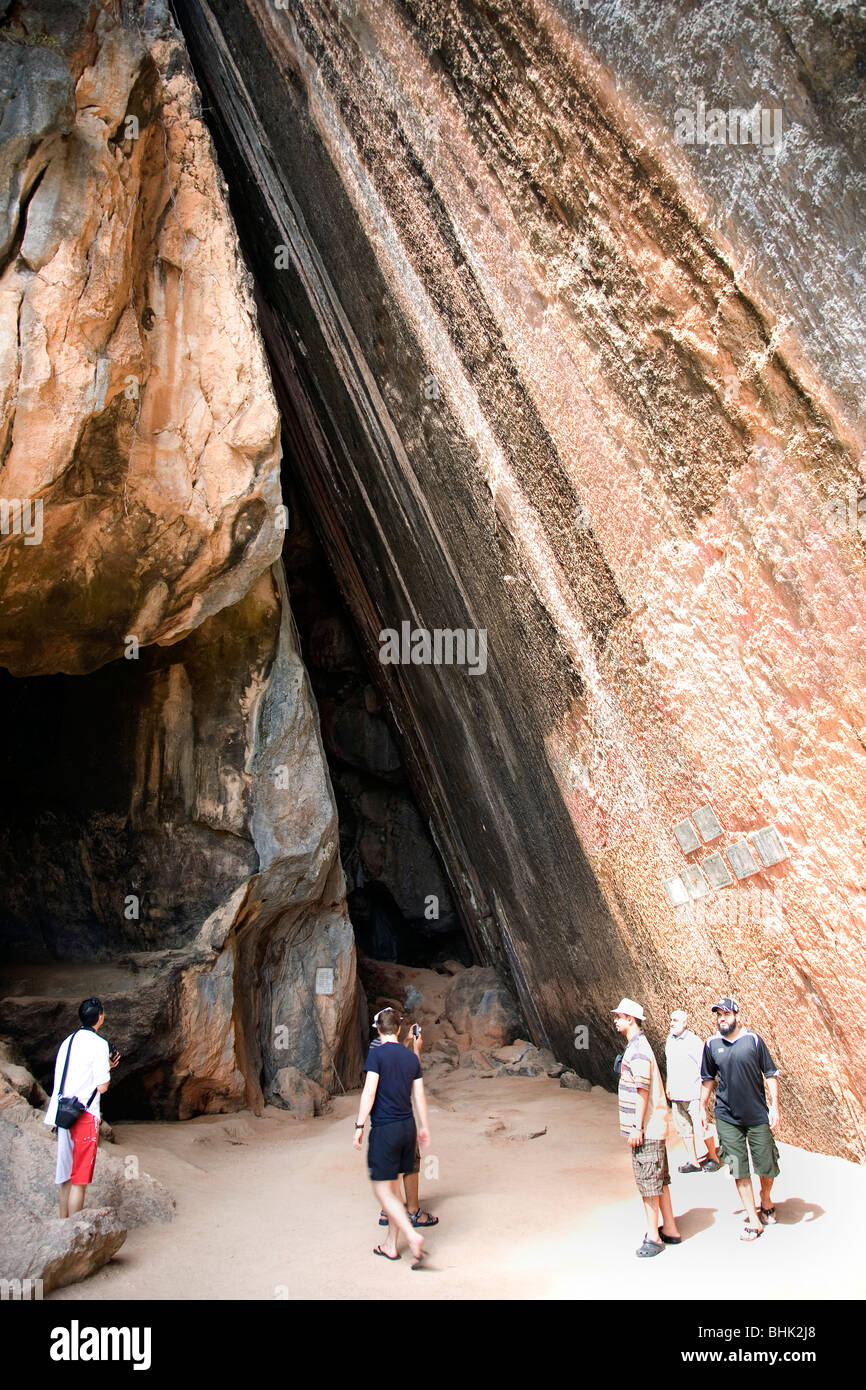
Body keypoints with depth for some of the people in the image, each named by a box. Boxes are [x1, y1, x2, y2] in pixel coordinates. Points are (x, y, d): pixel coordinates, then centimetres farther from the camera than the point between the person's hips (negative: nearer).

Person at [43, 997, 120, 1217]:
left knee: (64, 1174, 16)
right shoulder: (98, 1044, -10)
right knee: (79, 1180, -2)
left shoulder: (67, 1042, 13)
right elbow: (102, 1087, -13)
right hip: (84, 1116, -7)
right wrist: (108, 1068, 7)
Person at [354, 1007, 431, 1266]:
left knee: (382, 1190, 1)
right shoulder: (411, 1056, 6)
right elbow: (419, 1095, 9)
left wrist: (359, 1125, -11)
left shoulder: (377, 1053, -11)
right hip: (408, 1127, 6)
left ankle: (412, 1236, -13)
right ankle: (391, 1245, 24)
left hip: (385, 1128, -6)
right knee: (394, 1187, 17)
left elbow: (369, 1091, -16)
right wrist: (424, 1128, 18)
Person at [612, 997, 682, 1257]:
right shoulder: (635, 1046, 12)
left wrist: (637, 1128, -20)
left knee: (648, 1183, -1)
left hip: (646, 1130, -10)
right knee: (659, 1180, 16)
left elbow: (643, 1091, -22)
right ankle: (669, 1229, 25)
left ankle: (653, 1237, 7)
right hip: (653, 1127, 10)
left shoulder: (638, 1050, -19)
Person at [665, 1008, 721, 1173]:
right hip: (676, 1094, 7)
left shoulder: (695, 1041, -11)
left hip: (693, 1094, -7)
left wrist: (703, 1092, -12)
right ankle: (695, 1161, 21)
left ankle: (714, 1158, 16)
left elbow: (704, 1068, -10)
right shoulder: (670, 1039, 10)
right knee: (684, 1128, 10)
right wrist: (669, 1086, 22)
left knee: (701, 1128, -2)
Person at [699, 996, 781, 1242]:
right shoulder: (711, 1045, -1)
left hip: (758, 1114, -1)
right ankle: (754, 1220, 13)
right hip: (727, 1117, 1)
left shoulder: (753, 1040, -6)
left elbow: (771, 1074, 0)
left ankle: (766, 1201, 37)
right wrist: (702, 1107, 13)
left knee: (766, 1165, 8)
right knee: (739, 1168, 2)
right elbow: (708, 1079, 12)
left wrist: (774, 1106, -5)